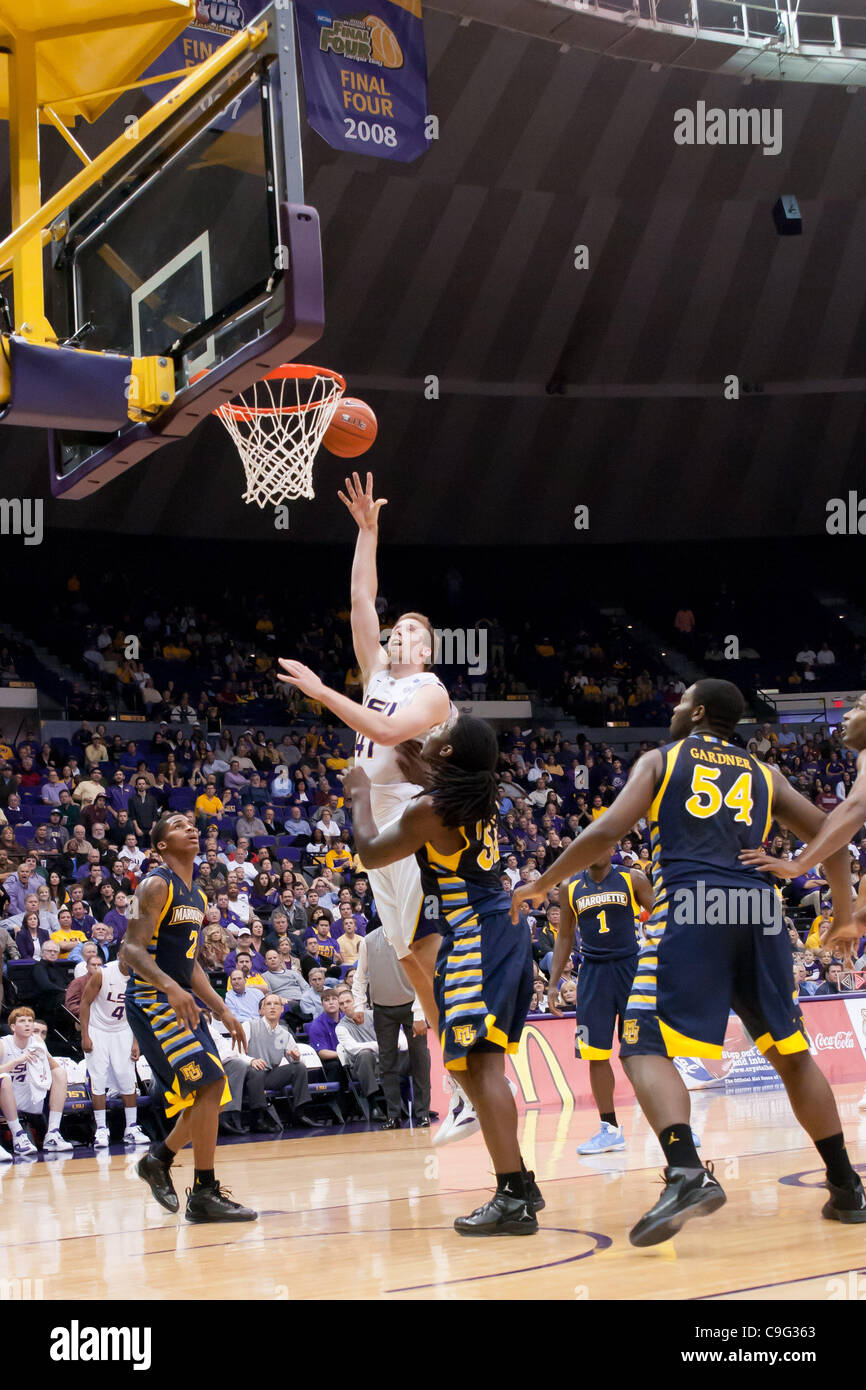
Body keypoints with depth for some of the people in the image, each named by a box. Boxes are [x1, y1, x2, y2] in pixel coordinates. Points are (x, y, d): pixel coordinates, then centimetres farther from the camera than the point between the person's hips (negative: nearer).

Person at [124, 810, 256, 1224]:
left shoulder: (196, 897, 17)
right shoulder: (156, 885, -11)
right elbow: (133, 949, -20)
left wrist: (222, 1010, 19)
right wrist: (171, 987, -34)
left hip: (181, 1001, 9)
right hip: (151, 1000, -9)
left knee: (210, 1091, 9)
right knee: (208, 1085, -16)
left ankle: (158, 1159, 25)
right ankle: (204, 1195, -12)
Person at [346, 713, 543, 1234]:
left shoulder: (431, 810, -14)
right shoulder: (481, 798, 10)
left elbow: (371, 852, 0)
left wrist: (361, 793, 12)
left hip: (474, 935, -9)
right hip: (505, 925, 9)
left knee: (481, 1064, -13)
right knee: (479, 1062, 16)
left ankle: (512, 1199, -19)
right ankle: (520, 1182, 19)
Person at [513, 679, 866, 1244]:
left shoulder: (660, 759, 13)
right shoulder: (763, 773, 23)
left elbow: (608, 831, 1)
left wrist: (542, 884, 11)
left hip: (690, 907, -4)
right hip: (759, 909, 4)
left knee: (645, 1049, -5)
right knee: (792, 1053, 17)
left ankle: (688, 1173, -29)